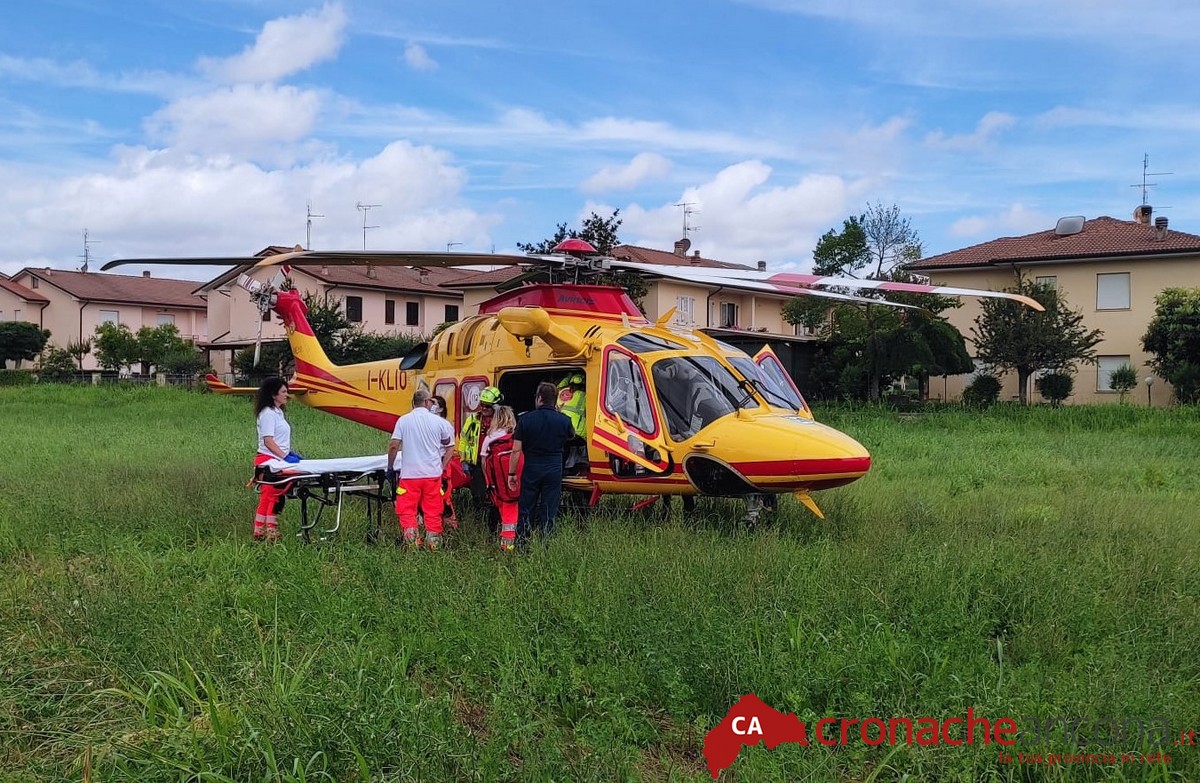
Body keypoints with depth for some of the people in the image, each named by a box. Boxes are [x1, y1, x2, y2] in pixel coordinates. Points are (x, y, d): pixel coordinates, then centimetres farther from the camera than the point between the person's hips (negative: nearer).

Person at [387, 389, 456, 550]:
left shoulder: (403, 420, -1)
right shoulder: (438, 421, 2)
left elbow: (393, 446, -5)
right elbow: (450, 445, 10)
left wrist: (390, 467, 8)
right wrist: (442, 466, 20)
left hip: (409, 474, -1)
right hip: (433, 474, 1)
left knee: (406, 510, 5)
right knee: (433, 512, 10)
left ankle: (412, 542, -8)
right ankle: (433, 544, 13)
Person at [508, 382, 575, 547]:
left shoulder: (525, 419, -5)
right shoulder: (563, 420, -3)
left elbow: (516, 450, -6)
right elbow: (571, 436, 21)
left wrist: (512, 473, 2)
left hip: (531, 470, 0)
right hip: (554, 470, 1)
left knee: (524, 510, 10)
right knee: (549, 512, 6)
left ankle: (521, 544, 10)